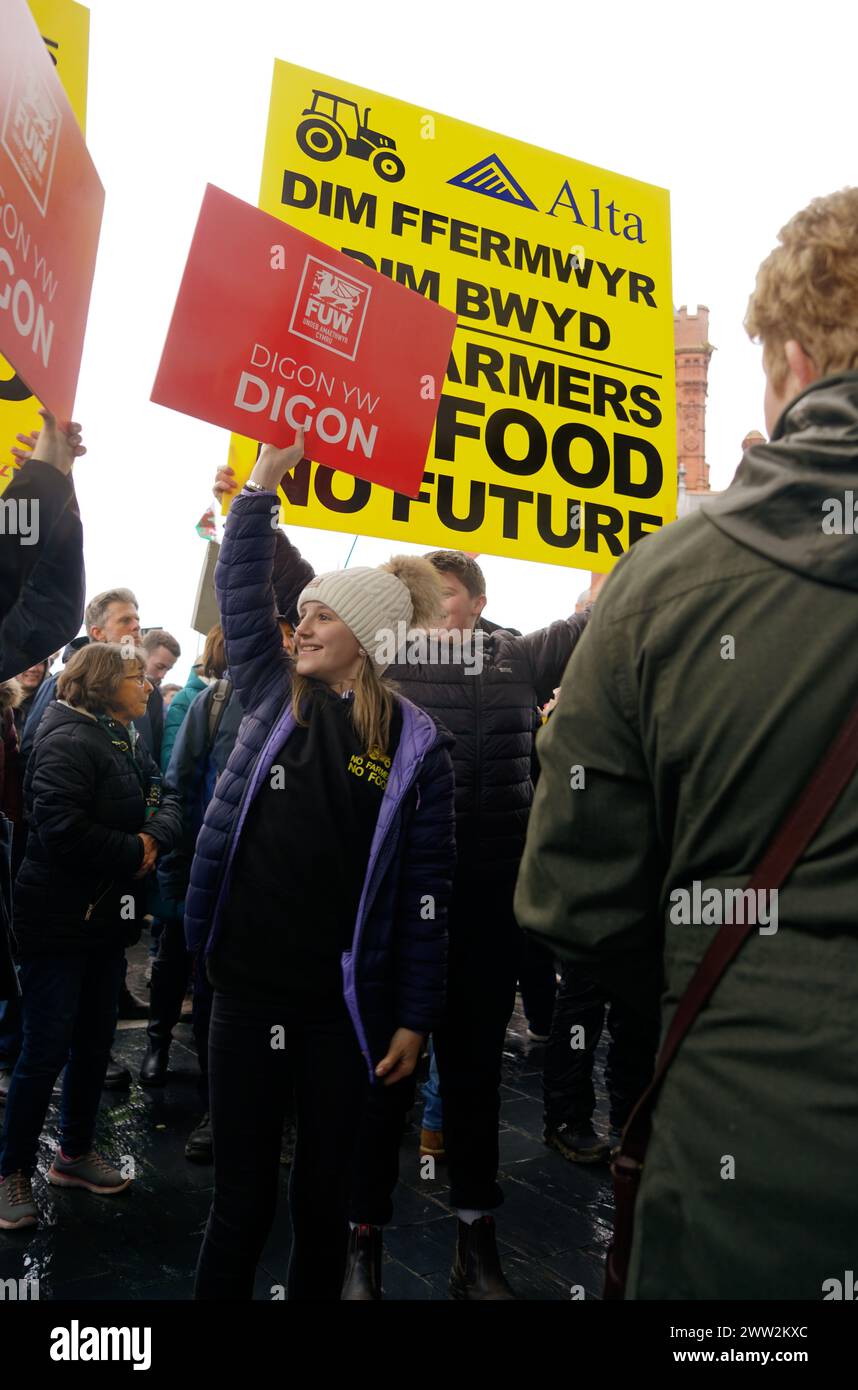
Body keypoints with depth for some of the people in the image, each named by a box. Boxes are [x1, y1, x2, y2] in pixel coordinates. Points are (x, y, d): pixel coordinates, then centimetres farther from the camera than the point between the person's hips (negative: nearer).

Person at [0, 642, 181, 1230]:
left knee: (95, 1041, 17)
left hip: (109, 916, 9)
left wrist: (154, 838, -14)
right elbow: (61, 826, -28)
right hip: (60, 918, -9)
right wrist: (133, 853, -18)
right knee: (47, 1049, 1)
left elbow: (166, 803, 7)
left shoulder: (132, 745, 12)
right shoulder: (69, 740, -18)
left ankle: (76, 1152, 34)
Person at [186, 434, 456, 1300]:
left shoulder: (414, 743, -5)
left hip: (345, 1000, -2)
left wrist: (413, 1017, -4)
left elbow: (426, 889, -4)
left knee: (322, 1197, 15)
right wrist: (263, 481, -4)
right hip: (248, 984, 2)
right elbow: (241, 590, 3)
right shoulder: (275, 697, 5)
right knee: (241, 1198, 12)